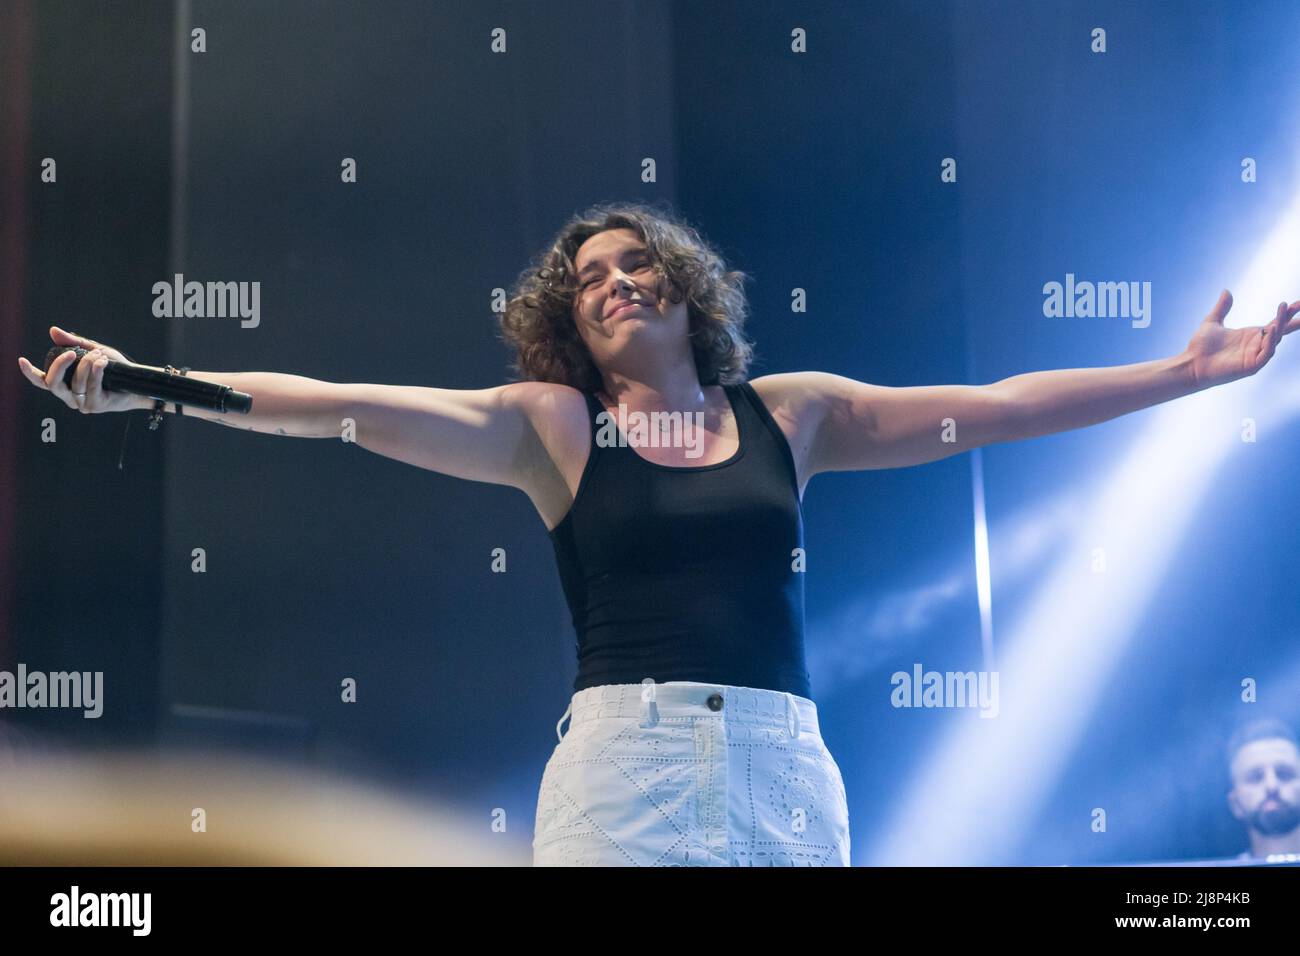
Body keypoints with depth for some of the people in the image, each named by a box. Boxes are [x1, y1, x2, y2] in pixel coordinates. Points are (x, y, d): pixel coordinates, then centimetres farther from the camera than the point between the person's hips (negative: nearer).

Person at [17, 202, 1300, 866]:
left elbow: (991, 407, 16)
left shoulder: (788, 414, 15)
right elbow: (344, 407, 0)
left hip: (782, 764, 2)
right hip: (622, 758, -2)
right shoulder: (550, 426, 9)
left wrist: (1188, 373, 16)